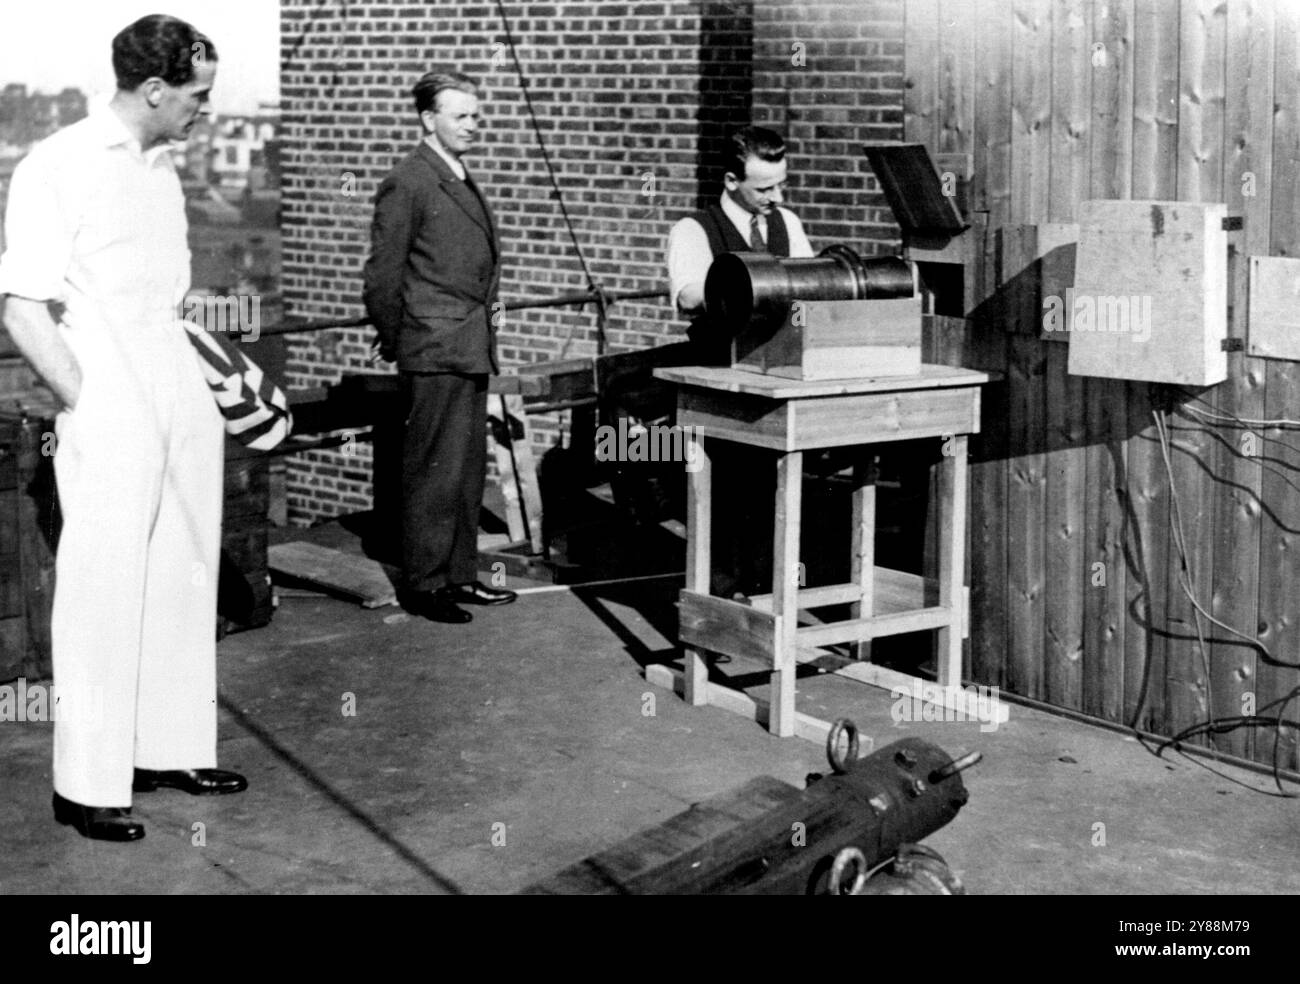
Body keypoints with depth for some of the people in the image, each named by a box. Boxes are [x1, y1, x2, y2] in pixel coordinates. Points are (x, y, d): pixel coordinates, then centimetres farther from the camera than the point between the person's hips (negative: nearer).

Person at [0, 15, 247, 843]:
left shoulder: (163, 168, 16)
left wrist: (209, 383, 12)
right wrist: (84, 402, -12)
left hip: (185, 403, 8)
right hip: (112, 417, -8)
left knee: (185, 581, 12)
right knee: (104, 592, -4)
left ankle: (172, 748, 23)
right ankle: (87, 784, 3)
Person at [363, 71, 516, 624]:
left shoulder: (462, 181, 17)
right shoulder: (406, 185, -11)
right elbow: (383, 273, -10)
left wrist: (487, 307, 15)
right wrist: (394, 341, -5)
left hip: (472, 349, 9)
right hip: (435, 352, -9)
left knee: (469, 470, 13)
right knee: (435, 472, -4)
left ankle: (459, 575, 22)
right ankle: (422, 586, 4)